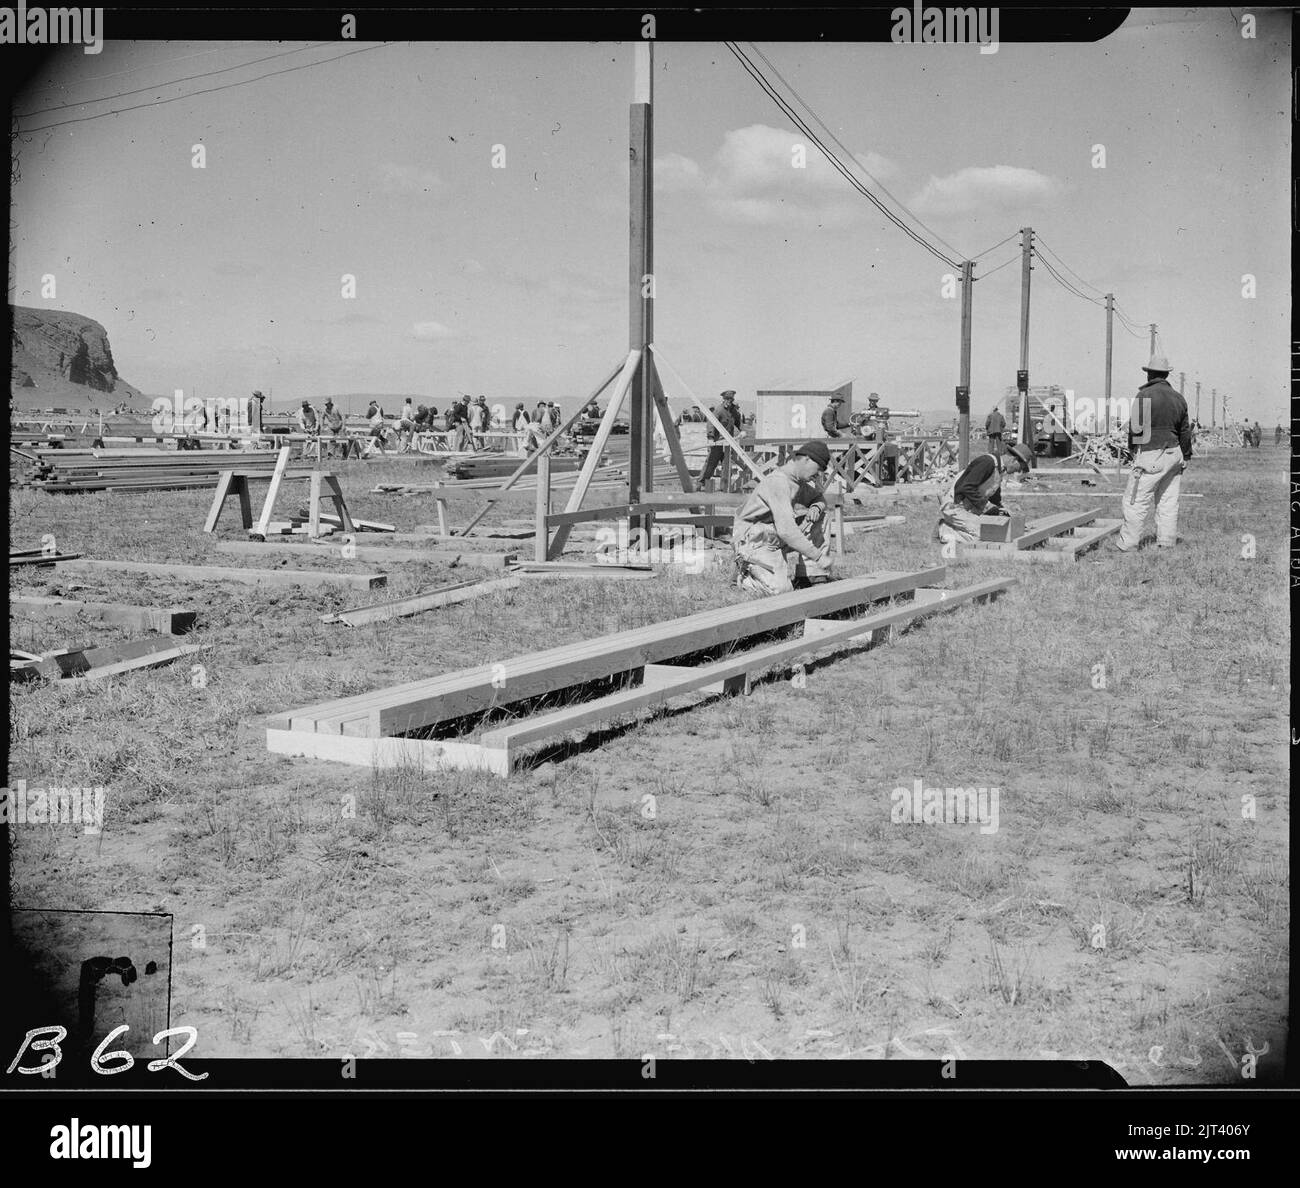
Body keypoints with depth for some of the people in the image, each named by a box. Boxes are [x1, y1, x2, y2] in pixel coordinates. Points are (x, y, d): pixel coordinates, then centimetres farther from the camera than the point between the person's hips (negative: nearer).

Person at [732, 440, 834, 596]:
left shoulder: (798, 481, 5)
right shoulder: (777, 482, -24)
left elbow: (817, 498, 23)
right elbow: (786, 530, -32)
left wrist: (816, 507, -4)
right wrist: (816, 555, -28)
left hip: (777, 540, 9)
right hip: (754, 544, -9)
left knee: (820, 518, 4)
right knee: (780, 589, -26)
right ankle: (744, 575, 4)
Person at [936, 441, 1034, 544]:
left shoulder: (1000, 471, 13)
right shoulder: (987, 462, -20)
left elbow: (995, 499, 25)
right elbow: (967, 488, -26)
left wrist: (1002, 511, 7)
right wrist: (987, 507, -21)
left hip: (970, 508, 11)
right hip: (955, 506, -11)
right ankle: (946, 530, -6)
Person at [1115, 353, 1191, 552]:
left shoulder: (1144, 395, -9)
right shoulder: (1178, 398, 11)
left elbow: (1136, 427, -11)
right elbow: (1185, 431, 16)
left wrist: (1133, 450, 2)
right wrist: (1186, 457, 23)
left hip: (1151, 455, -7)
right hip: (1174, 454, 7)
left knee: (1137, 499, -3)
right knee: (1169, 500, 11)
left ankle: (1127, 543, -1)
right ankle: (1167, 541, 13)